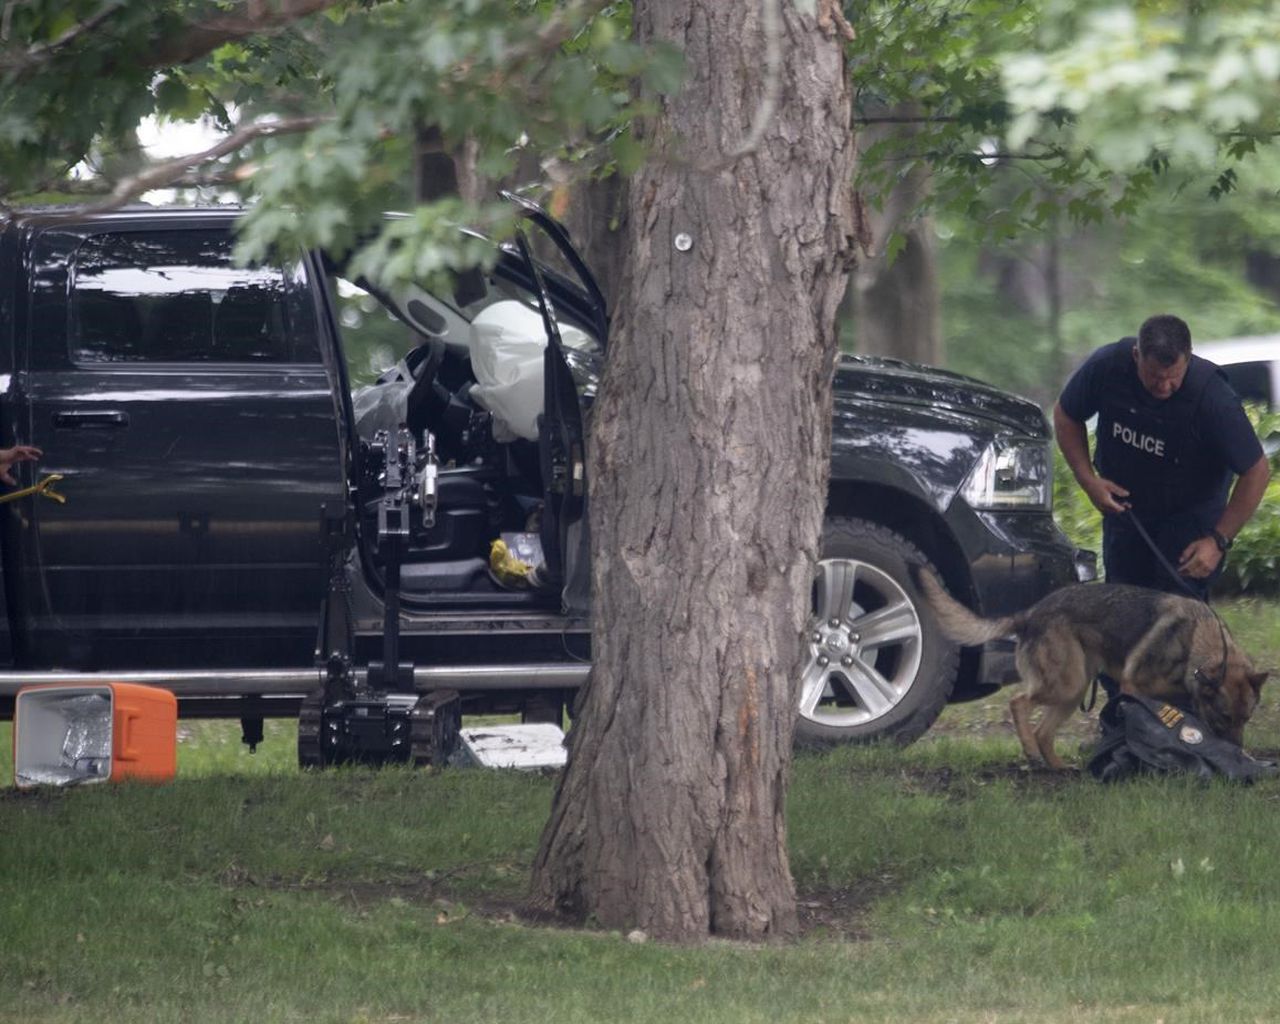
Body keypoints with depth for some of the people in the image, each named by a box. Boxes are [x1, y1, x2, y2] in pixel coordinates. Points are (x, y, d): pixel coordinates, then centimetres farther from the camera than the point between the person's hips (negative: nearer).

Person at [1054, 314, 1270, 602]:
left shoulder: (1212, 396, -33)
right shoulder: (1107, 367, -24)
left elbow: (1256, 471, -23)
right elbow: (1066, 415, -3)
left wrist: (1218, 541, -25)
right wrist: (1088, 480, -14)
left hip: (1191, 514, -4)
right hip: (1123, 505, 4)